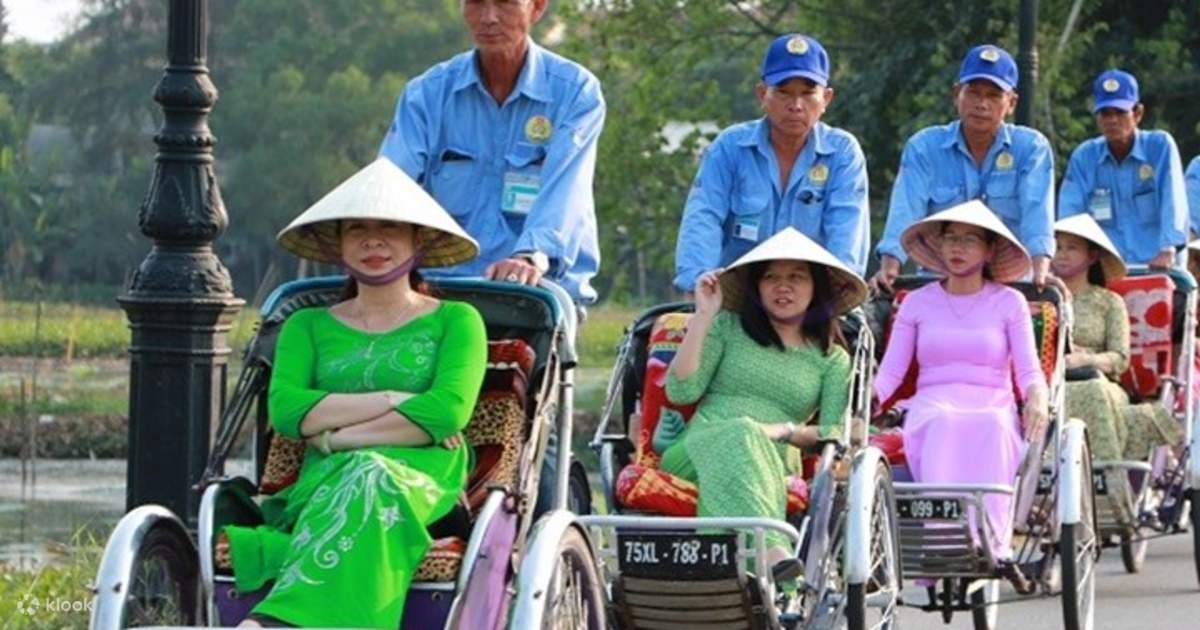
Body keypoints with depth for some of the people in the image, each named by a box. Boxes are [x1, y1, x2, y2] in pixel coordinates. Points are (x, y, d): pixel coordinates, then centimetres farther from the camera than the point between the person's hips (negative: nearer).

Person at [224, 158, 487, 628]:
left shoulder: (455, 321, 17)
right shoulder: (308, 326, 24)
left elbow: (448, 412, -3)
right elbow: (285, 409, 3)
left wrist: (337, 435, -6)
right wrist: (393, 400, -5)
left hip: (424, 482, -2)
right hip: (323, 482, 2)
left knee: (369, 475, -40)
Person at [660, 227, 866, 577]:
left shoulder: (833, 360, 21)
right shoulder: (728, 328, 20)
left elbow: (837, 433, 9)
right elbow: (680, 391, 6)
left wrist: (788, 431, -11)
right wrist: (702, 317, 2)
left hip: (774, 465, 0)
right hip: (699, 451, 0)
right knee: (741, 434, -38)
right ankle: (771, 551, -62)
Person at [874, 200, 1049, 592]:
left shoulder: (1009, 302, 14)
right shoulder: (918, 303, 17)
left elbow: (1029, 370, 6)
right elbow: (890, 372, 10)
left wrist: (1038, 397, -18)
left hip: (992, 408, 0)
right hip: (933, 408, 0)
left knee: (991, 424, -39)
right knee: (943, 422, -39)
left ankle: (992, 543, -49)